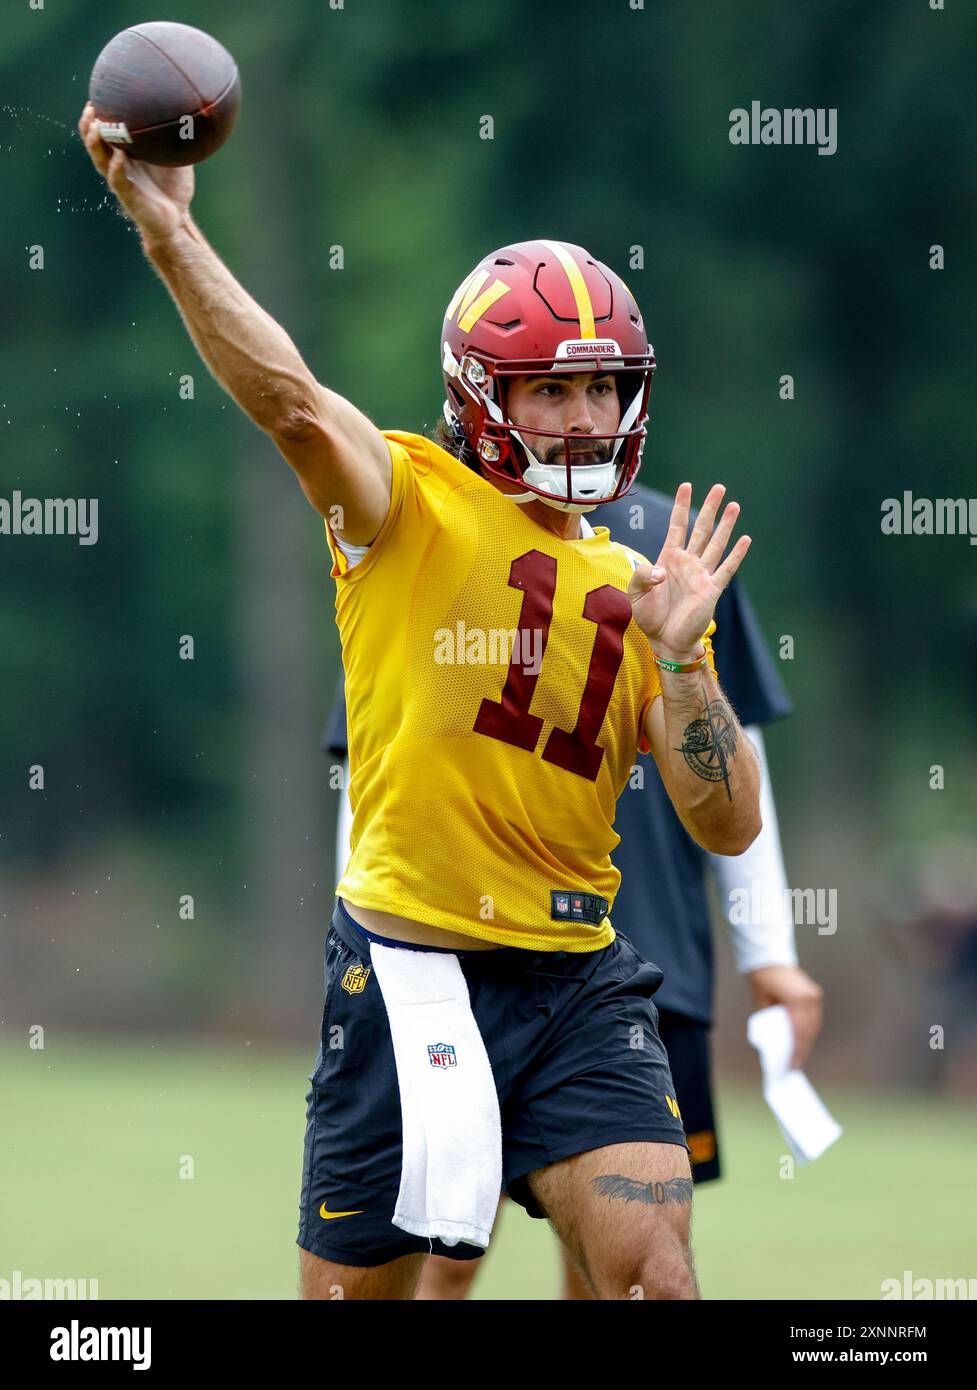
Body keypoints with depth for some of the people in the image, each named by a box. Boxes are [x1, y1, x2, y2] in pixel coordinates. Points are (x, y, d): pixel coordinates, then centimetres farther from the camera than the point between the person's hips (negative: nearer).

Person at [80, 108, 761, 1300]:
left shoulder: (634, 589, 11)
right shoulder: (414, 506, 0)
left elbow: (728, 827, 6)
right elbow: (291, 401, -21)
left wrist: (679, 654, -7)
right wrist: (168, 230, -34)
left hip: (575, 984, 3)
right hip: (406, 975, -3)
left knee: (651, 1272, -13)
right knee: (352, 1289, 5)